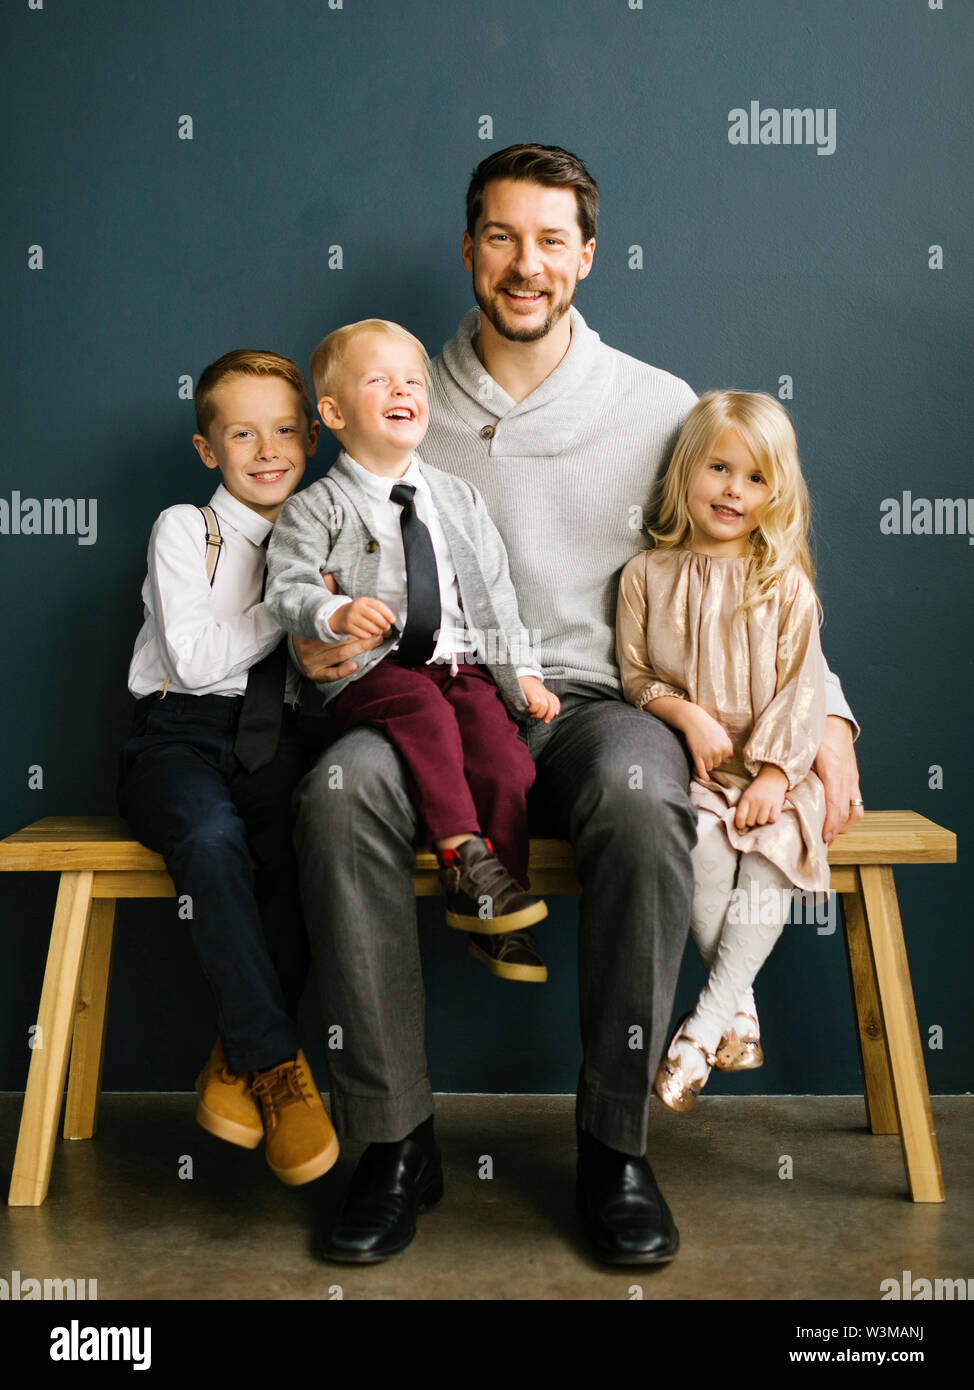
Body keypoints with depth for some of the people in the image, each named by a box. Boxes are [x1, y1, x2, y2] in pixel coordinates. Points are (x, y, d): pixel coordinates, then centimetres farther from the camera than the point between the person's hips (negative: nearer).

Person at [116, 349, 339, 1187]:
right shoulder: (185, 529, 5)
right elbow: (197, 659, -7)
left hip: (275, 737, 2)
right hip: (181, 732, -2)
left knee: (307, 836, -32)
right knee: (209, 834, -35)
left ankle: (237, 1059, -14)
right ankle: (276, 1066, -22)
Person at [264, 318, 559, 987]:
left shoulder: (459, 499, 18)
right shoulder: (318, 508, 6)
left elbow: (495, 593, 17)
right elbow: (287, 587, -5)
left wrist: (521, 672, 8)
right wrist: (336, 614, -27)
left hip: (462, 663, 4)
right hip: (369, 670, -3)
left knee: (504, 755, -20)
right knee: (423, 707, -36)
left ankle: (499, 920, -10)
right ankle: (464, 856, -29)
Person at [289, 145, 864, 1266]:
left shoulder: (658, 407, 9)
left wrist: (826, 712, 0)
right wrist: (315, 639, -9)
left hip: (595, 700, -1)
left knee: (640, 798, -36)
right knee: (338, 790, -32)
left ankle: (615, 1146, -17)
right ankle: (394, 1139, -16)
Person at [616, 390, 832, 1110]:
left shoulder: (786, 583, 5)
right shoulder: (648, 573, 6)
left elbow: (801, 688, 0)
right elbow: (635, 674, 7)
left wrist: (775, 775, -11)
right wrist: (688, 714, -12)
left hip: (772, 764, 1)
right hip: (686, 761, 0)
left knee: (778, 848, -27)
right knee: (703, 845, -29)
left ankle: (705, 1022, -18)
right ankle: (738, 1005, -10)